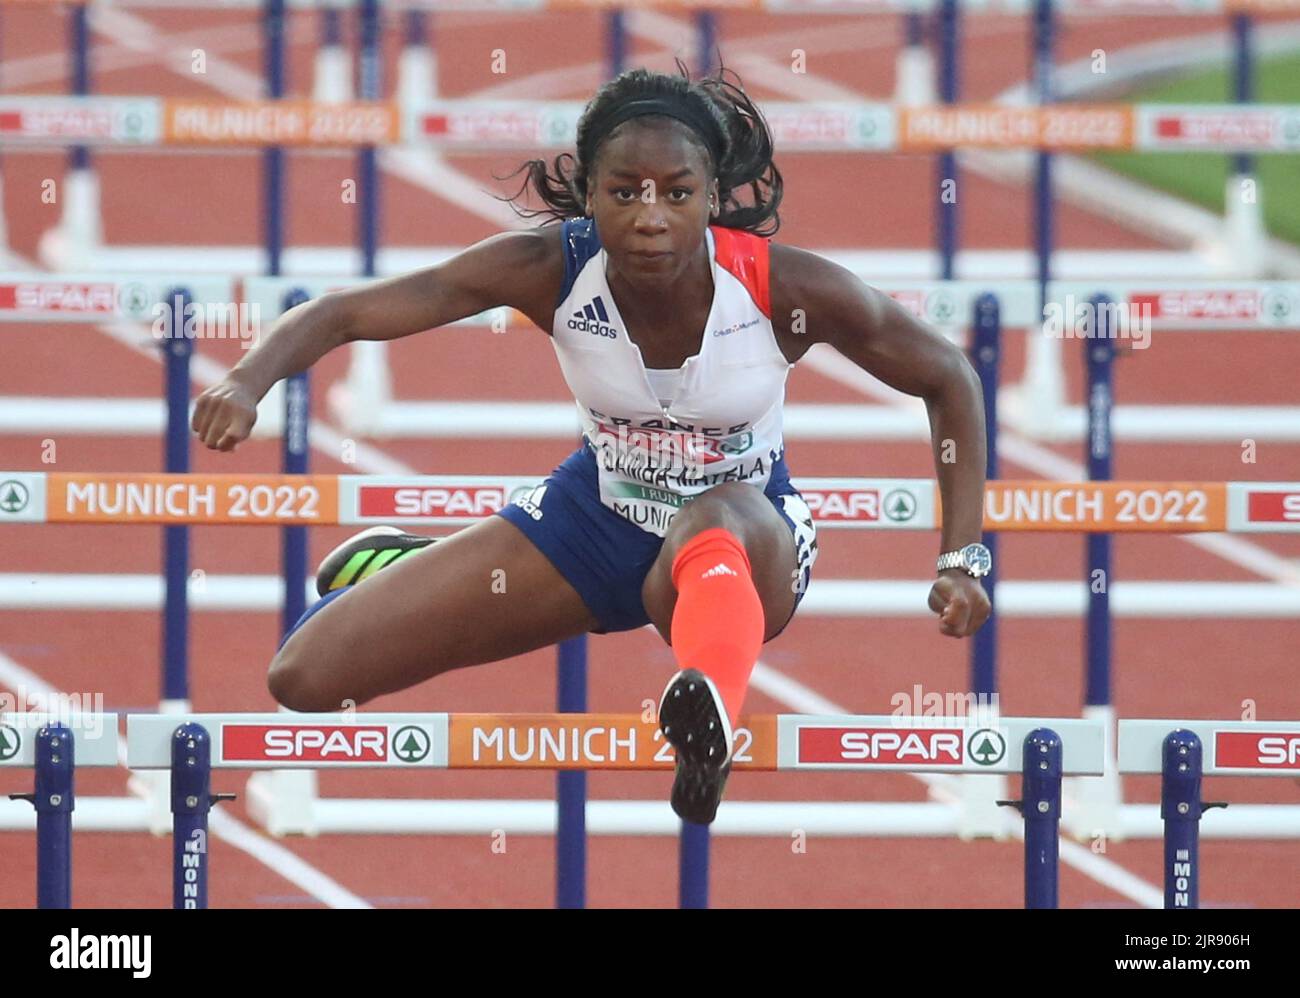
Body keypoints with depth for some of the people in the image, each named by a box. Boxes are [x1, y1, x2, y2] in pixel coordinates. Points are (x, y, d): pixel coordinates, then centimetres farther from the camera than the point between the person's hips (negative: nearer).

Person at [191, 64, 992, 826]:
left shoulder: (786, 289, -26)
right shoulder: (551, 269, -23)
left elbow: (949, 379, -11)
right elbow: (343, 314, -24)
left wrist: (964, 561, -17)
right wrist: (250, 381, -45)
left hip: (754, 541, -3)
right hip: (596, 522, 3)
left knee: (721, 519, -44)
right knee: (306, 678, -3)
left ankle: (710, 718, -74)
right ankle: (409, 570, 32)